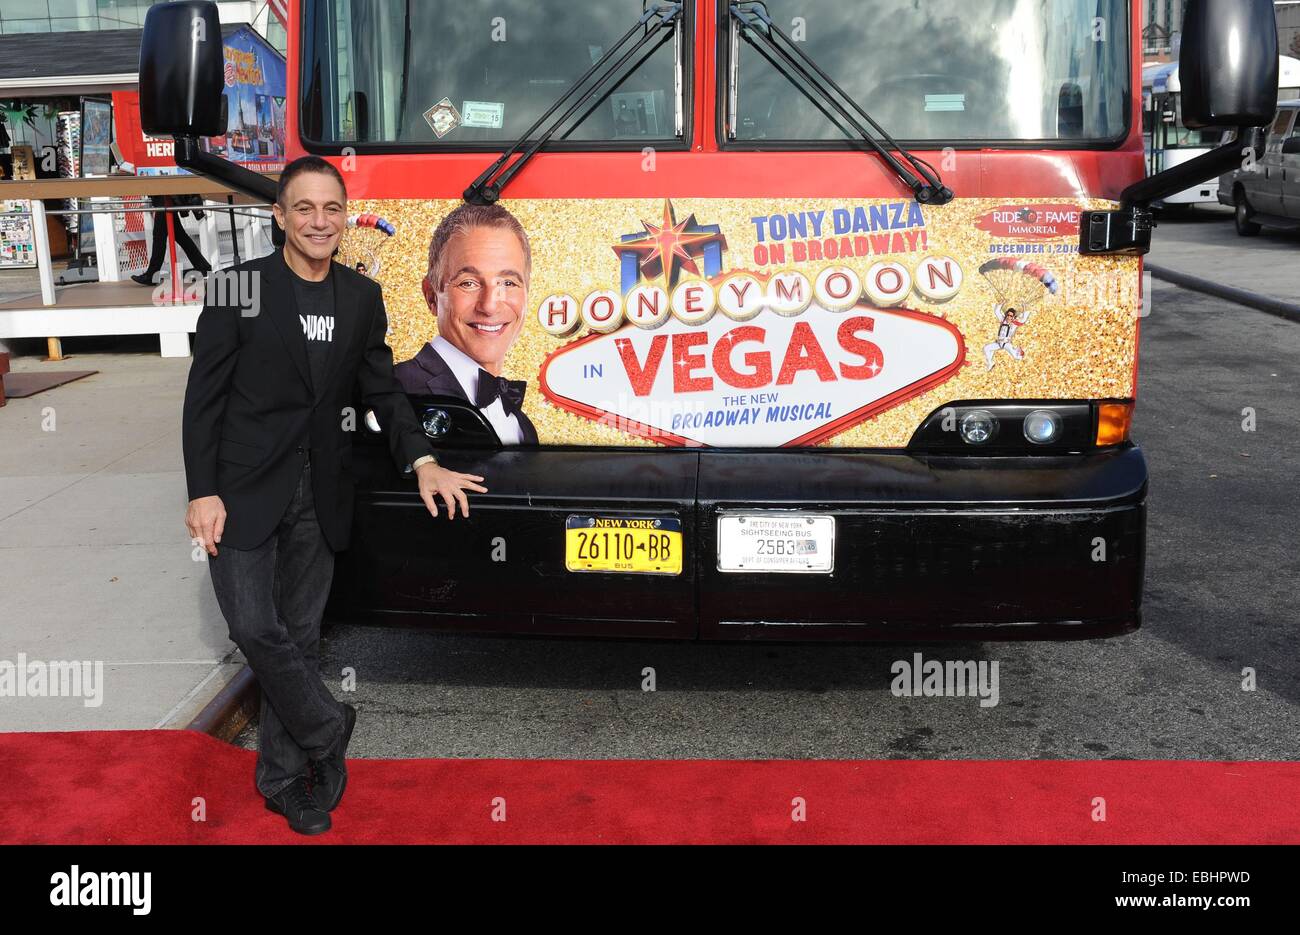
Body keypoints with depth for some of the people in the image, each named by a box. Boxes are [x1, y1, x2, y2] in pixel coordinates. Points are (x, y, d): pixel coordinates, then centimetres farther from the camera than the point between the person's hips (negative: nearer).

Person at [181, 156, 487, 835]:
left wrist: (422, 461, -5)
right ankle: (328, 732, 16)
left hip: (318, 496, 4)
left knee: (299, 635, 10)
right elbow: (204, 397, -6)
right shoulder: (238, 288, -7)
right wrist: (202, 492, -12)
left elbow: (382, 391, 10)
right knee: (255, 628, -8)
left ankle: (282, 778, 24)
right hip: (243, 491, -3)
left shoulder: (363, 297, 6)